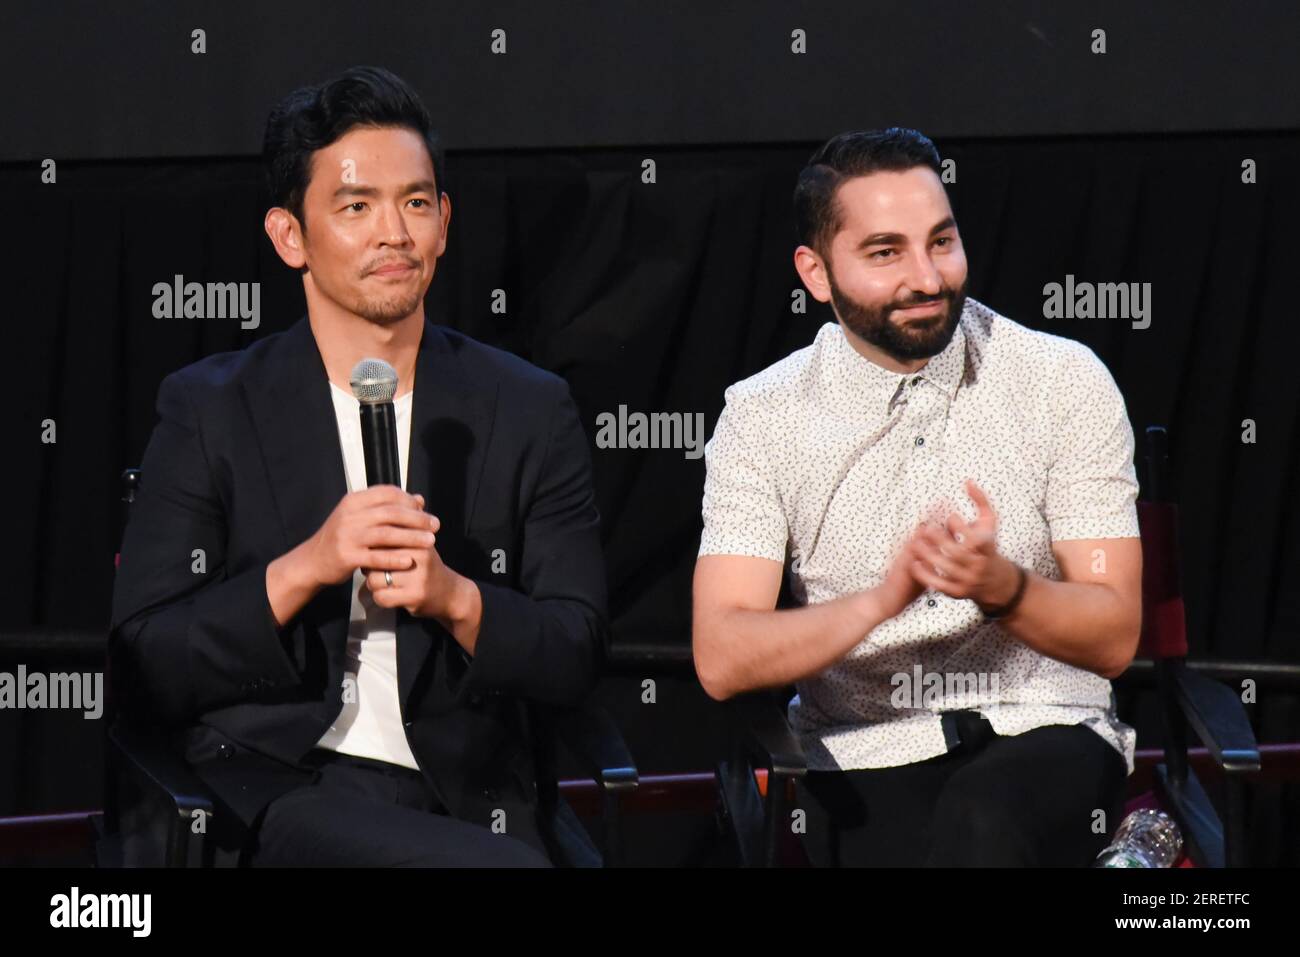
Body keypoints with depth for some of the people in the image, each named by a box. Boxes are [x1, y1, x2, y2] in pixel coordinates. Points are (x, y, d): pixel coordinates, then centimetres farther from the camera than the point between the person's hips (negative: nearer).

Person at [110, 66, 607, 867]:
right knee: (512, 866, -31)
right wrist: (303, 569, -14)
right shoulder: (209, 409, 7)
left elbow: (574, 662, 8)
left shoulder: (530, 411, 12)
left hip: (464, 801, 3)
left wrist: (455, 598, -12)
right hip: (271, 794, -3)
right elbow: (145, 672, 1)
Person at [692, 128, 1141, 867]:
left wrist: (1002, 588, -23)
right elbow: (722, 660, -8)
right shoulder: (763, 418, 2)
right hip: (866, 760, 1)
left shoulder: (1063, 381, 1)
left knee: (986, 816, -36)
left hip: (1044, 736, -1)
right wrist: (882, 599, -24)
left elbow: (1113, 638, -2)